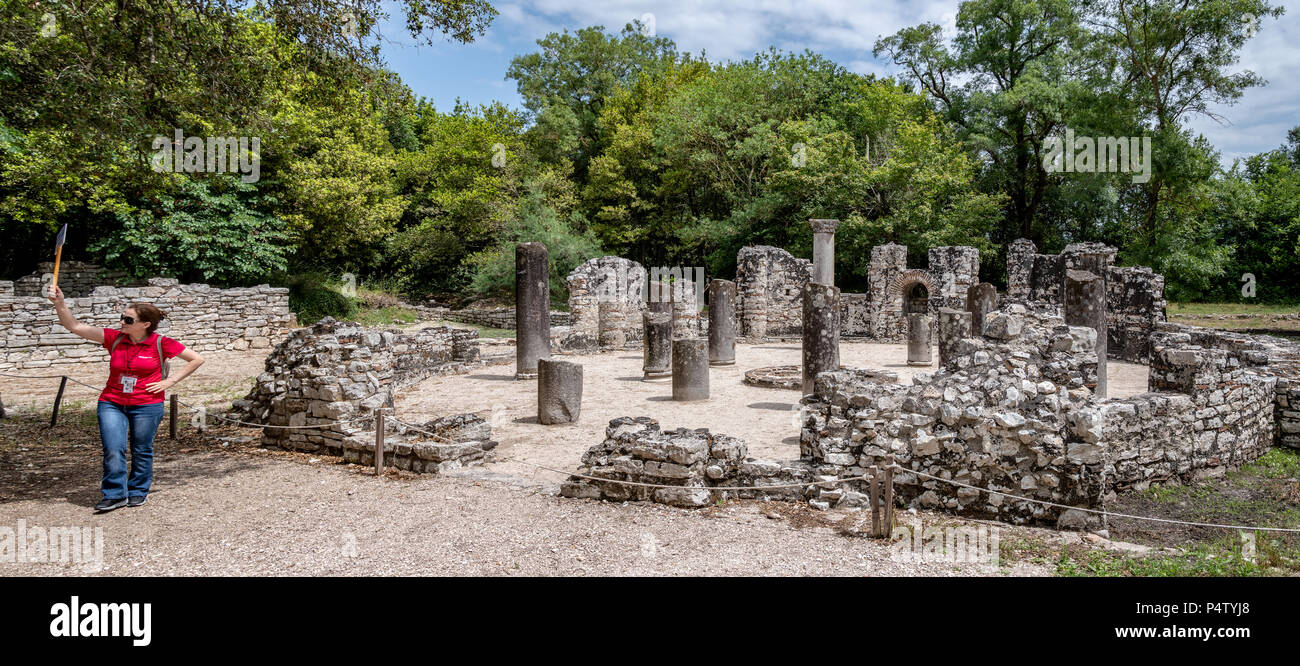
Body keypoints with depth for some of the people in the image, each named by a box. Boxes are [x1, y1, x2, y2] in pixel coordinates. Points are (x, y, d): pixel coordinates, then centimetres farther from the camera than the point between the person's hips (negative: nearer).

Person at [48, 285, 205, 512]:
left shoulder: (161, 343, -8)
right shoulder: (114, 338, 0)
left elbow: (197, 359, -3)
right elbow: (75, 327, -2)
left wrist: (170, 381, -6)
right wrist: (60, 304, -15)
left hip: (147, 406, -2)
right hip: (112, 404, 2)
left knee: (142, 451, 9)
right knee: (113, 450, -5)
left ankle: (138, 492, 27)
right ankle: (115, 494, 9)